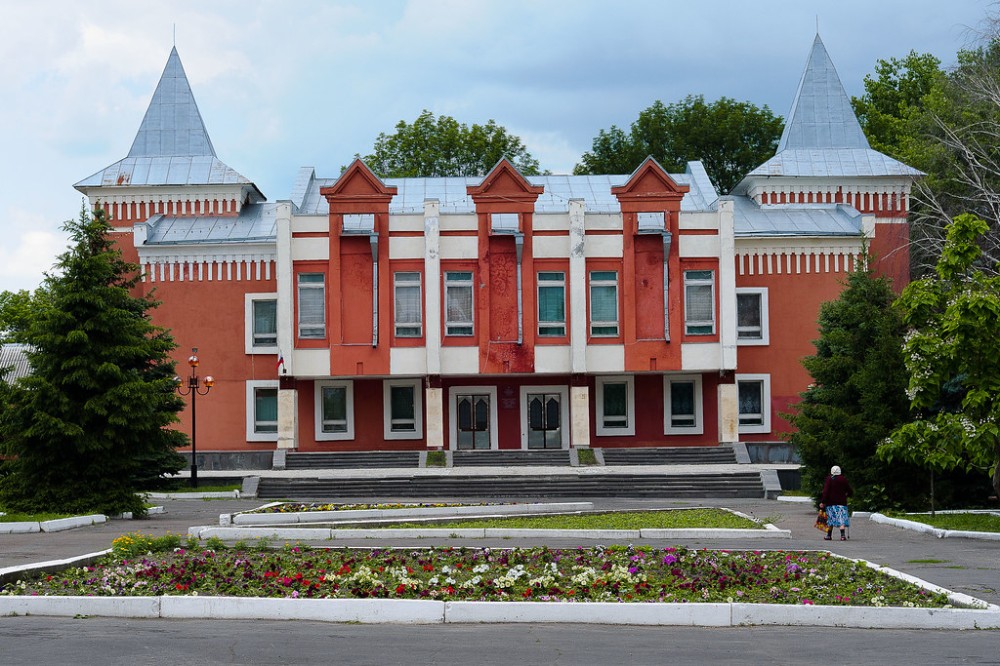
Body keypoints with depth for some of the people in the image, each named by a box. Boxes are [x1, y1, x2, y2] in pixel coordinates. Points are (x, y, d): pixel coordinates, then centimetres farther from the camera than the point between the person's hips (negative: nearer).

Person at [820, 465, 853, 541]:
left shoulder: (829, 479, -3)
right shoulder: (843, 479, 2)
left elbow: (826, 491, -10)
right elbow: (850, 491, 7)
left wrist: (823, 502, -10)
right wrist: (846, 495, 27)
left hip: (831, 502, 0)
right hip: (841, 502, 0)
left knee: (831, 519, 12)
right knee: (842, 518, -4)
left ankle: (829, 535, 19)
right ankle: (842, 535, -20)